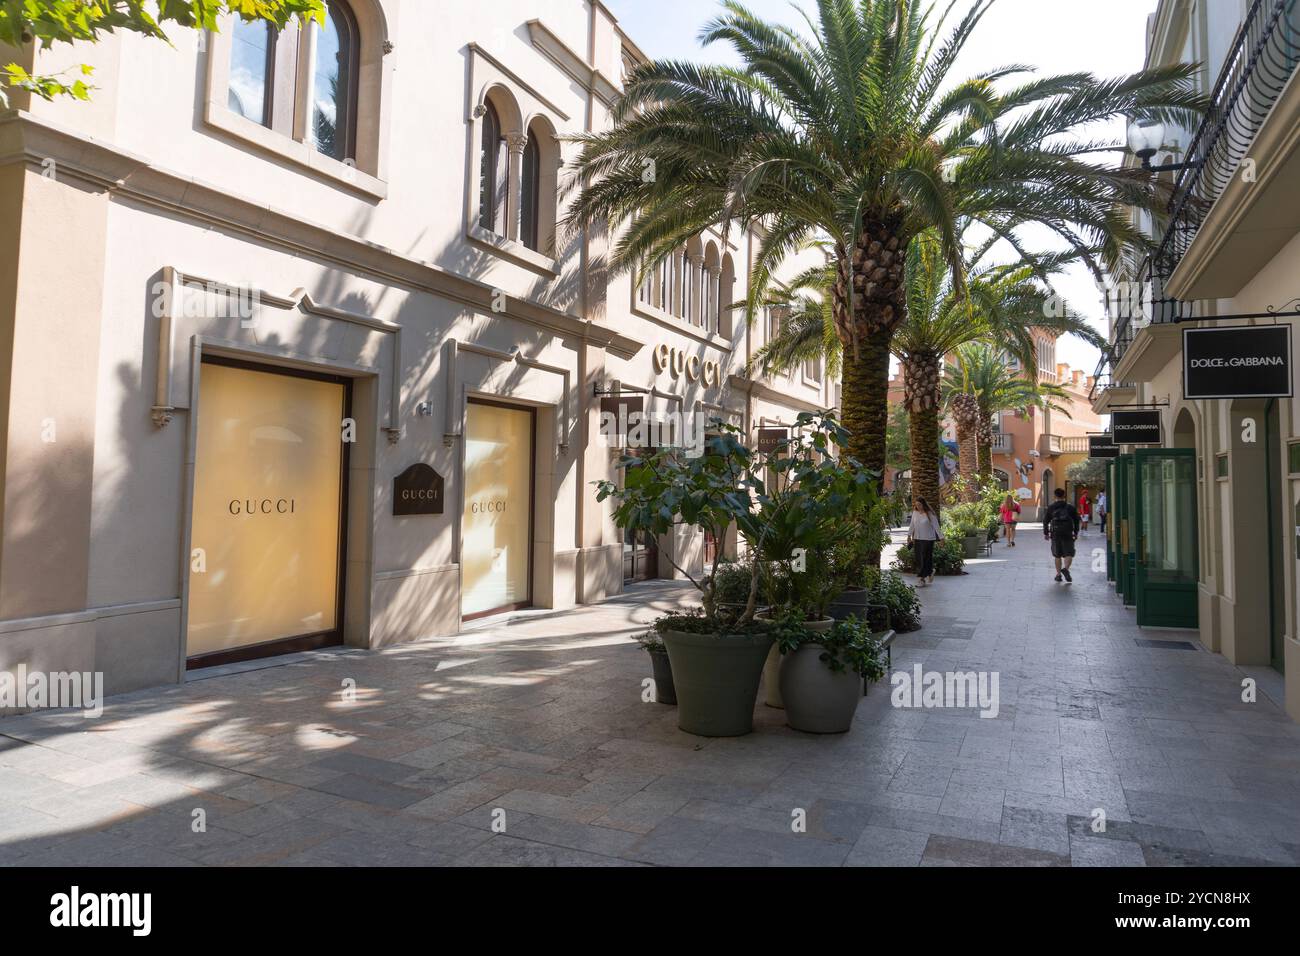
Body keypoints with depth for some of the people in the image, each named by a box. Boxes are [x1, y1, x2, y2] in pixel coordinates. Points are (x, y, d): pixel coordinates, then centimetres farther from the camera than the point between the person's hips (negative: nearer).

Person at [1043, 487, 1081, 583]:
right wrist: (1076, 532, 16)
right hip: (1068, 534, -1)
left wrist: (1046, 533, 13)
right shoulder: (1071, 507, 4)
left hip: (1055, 534, 1)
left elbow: (1045, 521, 5)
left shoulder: (1050, 507, 3)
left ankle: (1058, 574, 12)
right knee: (1069, 554, 1)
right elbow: (1076, 520, 7)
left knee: (1057, 555, 11)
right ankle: (1065, 568, -25)